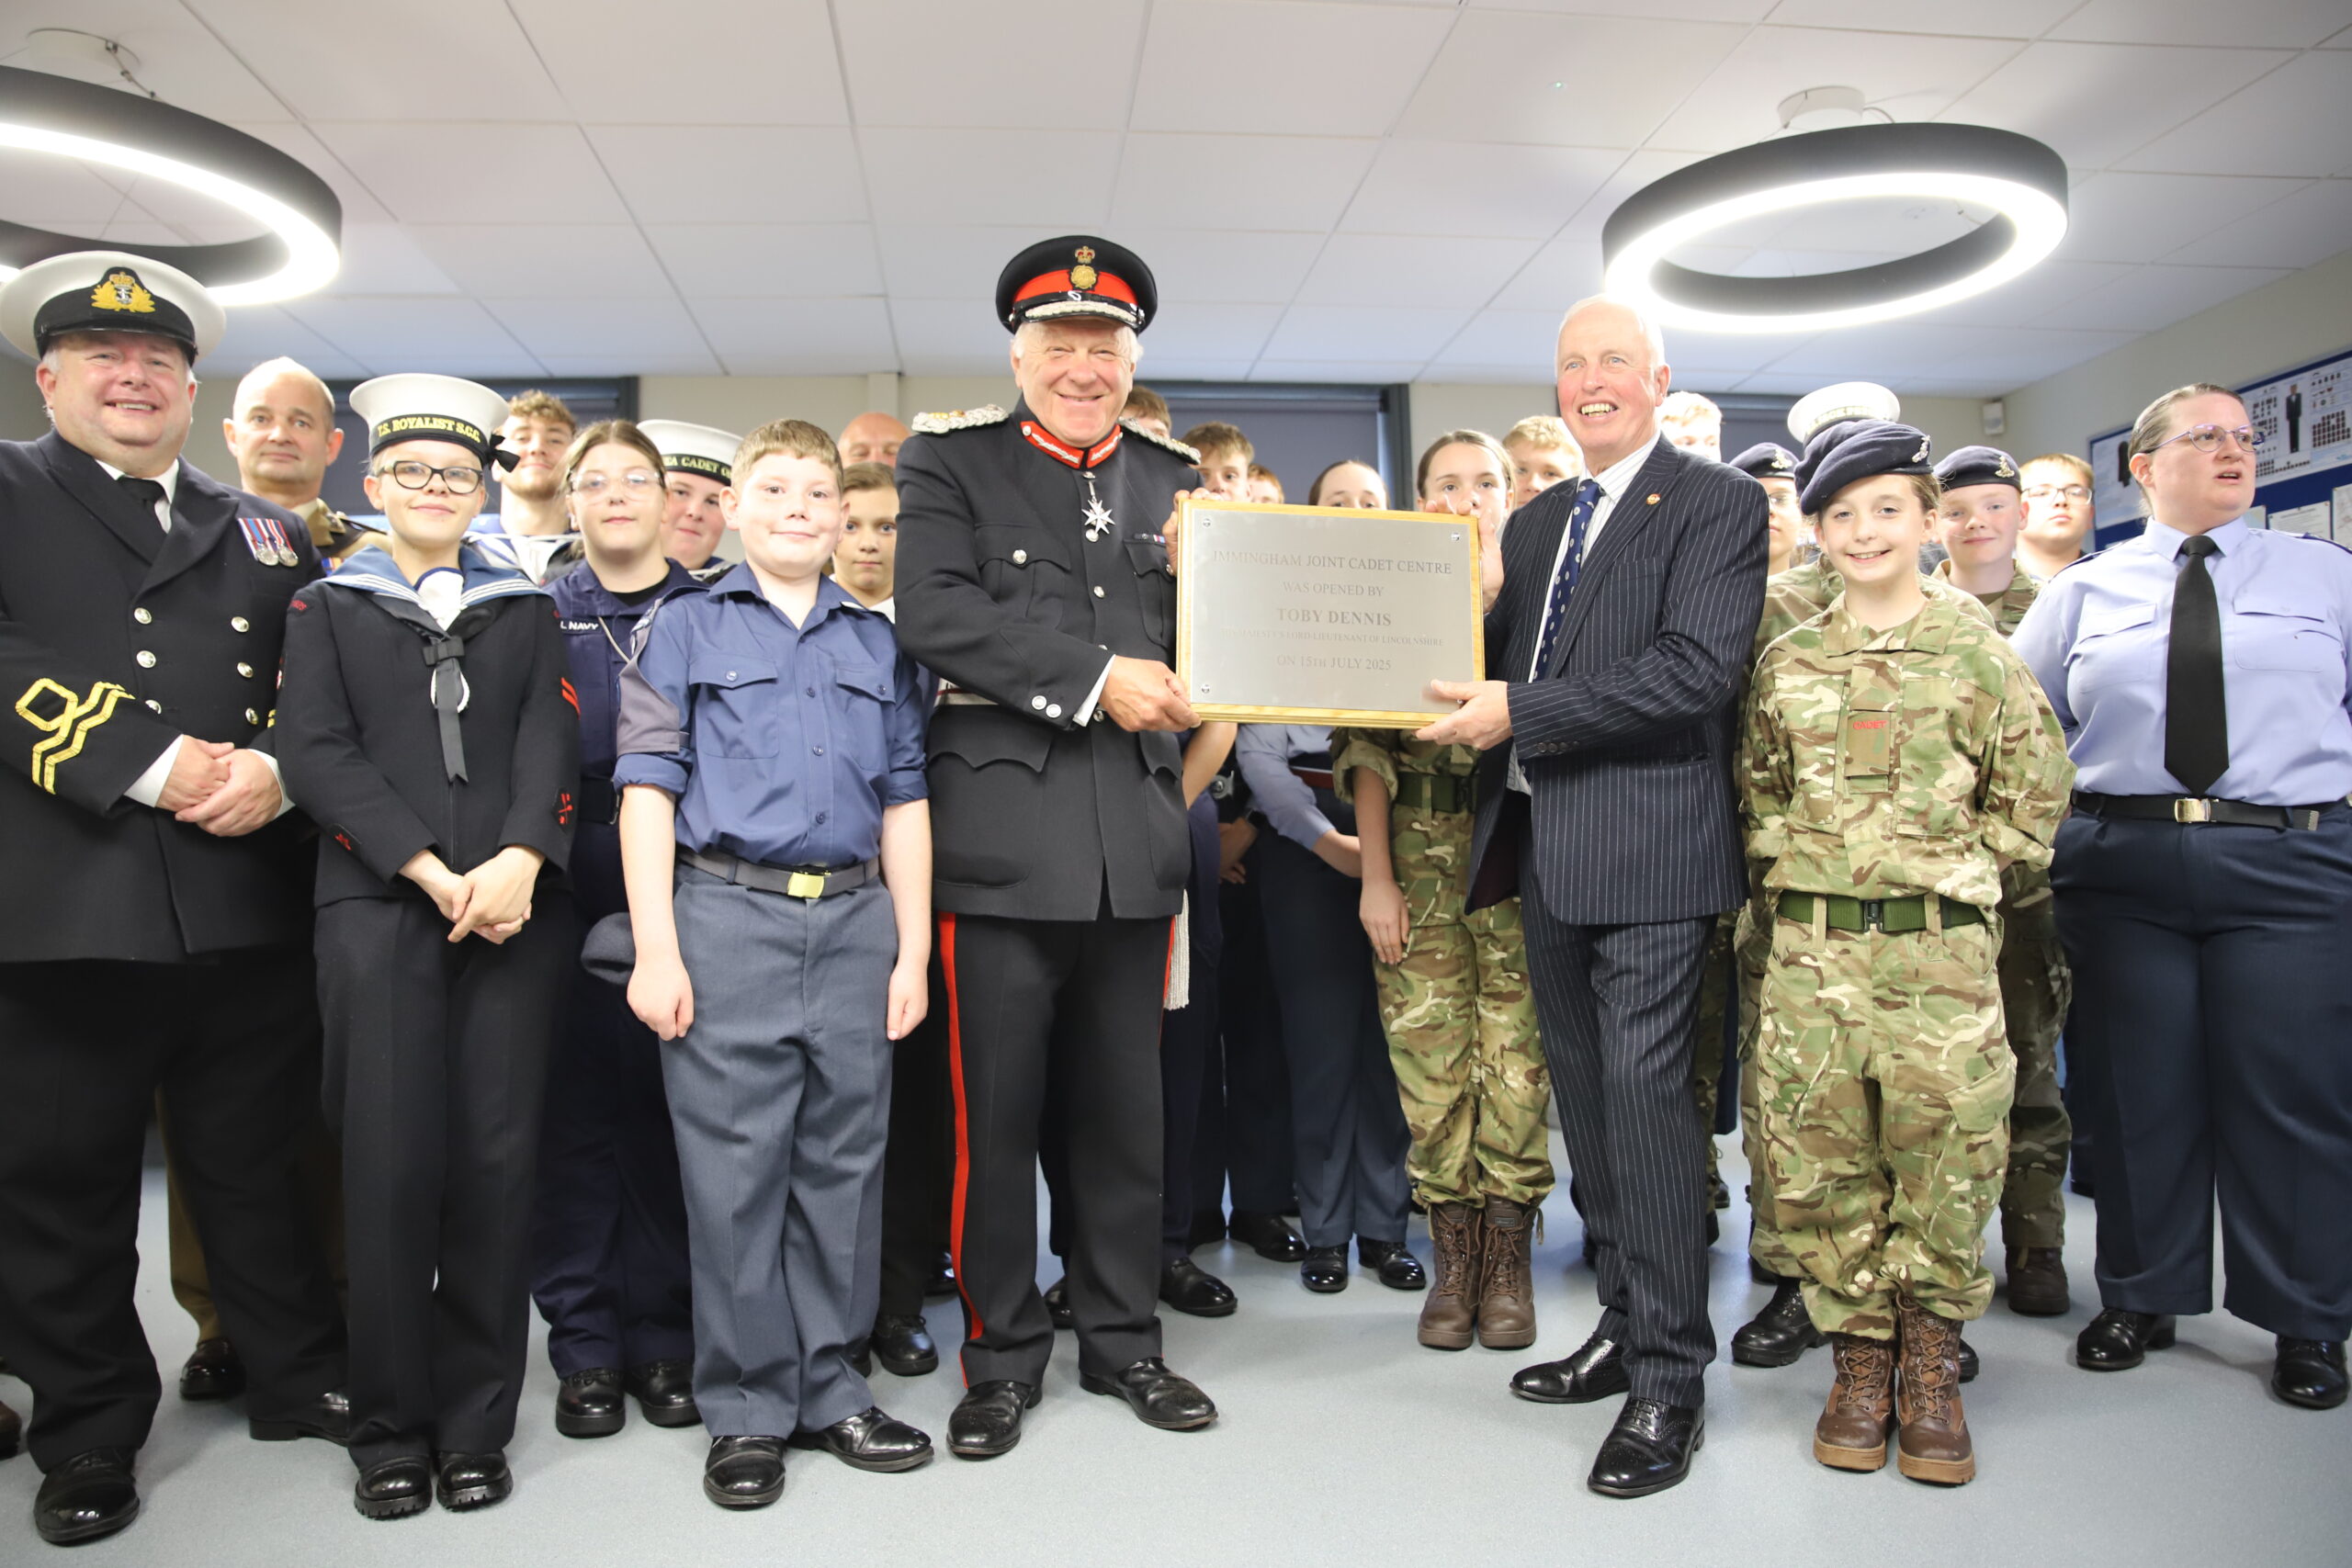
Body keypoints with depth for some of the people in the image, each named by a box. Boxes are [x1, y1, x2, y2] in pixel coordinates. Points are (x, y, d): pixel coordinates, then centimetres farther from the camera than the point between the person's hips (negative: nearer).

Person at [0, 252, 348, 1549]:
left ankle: (301, 1383, 31)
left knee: (257, 1169, 15)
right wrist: (151, 766, -17)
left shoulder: (265, 531, 16)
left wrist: (275, 771, -7)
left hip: (246, 913, 3)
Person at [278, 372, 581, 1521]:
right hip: (379, 909, -1)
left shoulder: (525, 610, 17)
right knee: (392, 1165, -1)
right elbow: (319, 756, 0)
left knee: (496, 1163, 1)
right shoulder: (325, 607, 13)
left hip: (515, 906, 1)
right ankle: (390, 1429, 14)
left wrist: (518, 862, -15)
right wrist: (435, 876, -12)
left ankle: (476, 1424, 13)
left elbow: (551, 746, 4)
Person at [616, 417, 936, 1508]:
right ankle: (748, 1409, 16)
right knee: (734, 1167, 2)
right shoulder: (688, 629, 6)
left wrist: (912, 949, 6)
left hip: (854, 920, 3)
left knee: (843, 1162, 8)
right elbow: (649, 789, 0)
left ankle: (825, 1386, 23)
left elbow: (903, 801, 12)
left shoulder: (878, 642, 14)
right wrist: (656, 948, -8)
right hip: (728, 918, -3)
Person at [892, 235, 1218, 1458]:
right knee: (994, 1117, 5)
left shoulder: (1175, 483, 14)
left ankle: (1121, 1337, 30)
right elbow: (935, 614, -12)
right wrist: (1097, 681, -17)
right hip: (1002, 838, -3)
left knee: (1127, 1113, 13)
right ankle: (1002, 1356, 23)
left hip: (1137, 845, 4)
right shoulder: (949, 461, 3)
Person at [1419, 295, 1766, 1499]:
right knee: (1586, 1096, 14)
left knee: (1643, 1094, -7)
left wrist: (1519, 714, -19)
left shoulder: (1715, 504, -4)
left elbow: (1699, 667, -17)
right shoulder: (1535, 522, 19)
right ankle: (1625, 1328, 28)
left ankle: (1671, 1379, 6)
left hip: (1646, 848, -7)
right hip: (1543, 850, 7)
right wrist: (1466, 693, -5)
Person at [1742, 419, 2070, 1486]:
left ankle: (1930, 1361, 20)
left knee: (1946, 1156, 1)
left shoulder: (1981, 656, 3)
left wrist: (1943, 867, 0)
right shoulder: (1784, 664, 9)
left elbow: (2031, 802, 6)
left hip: (1942, 948, -1)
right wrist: (1797, 858, 4)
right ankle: (1859, 1356, 20)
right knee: (1821, 1159, 4)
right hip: (1812, 947, 2)